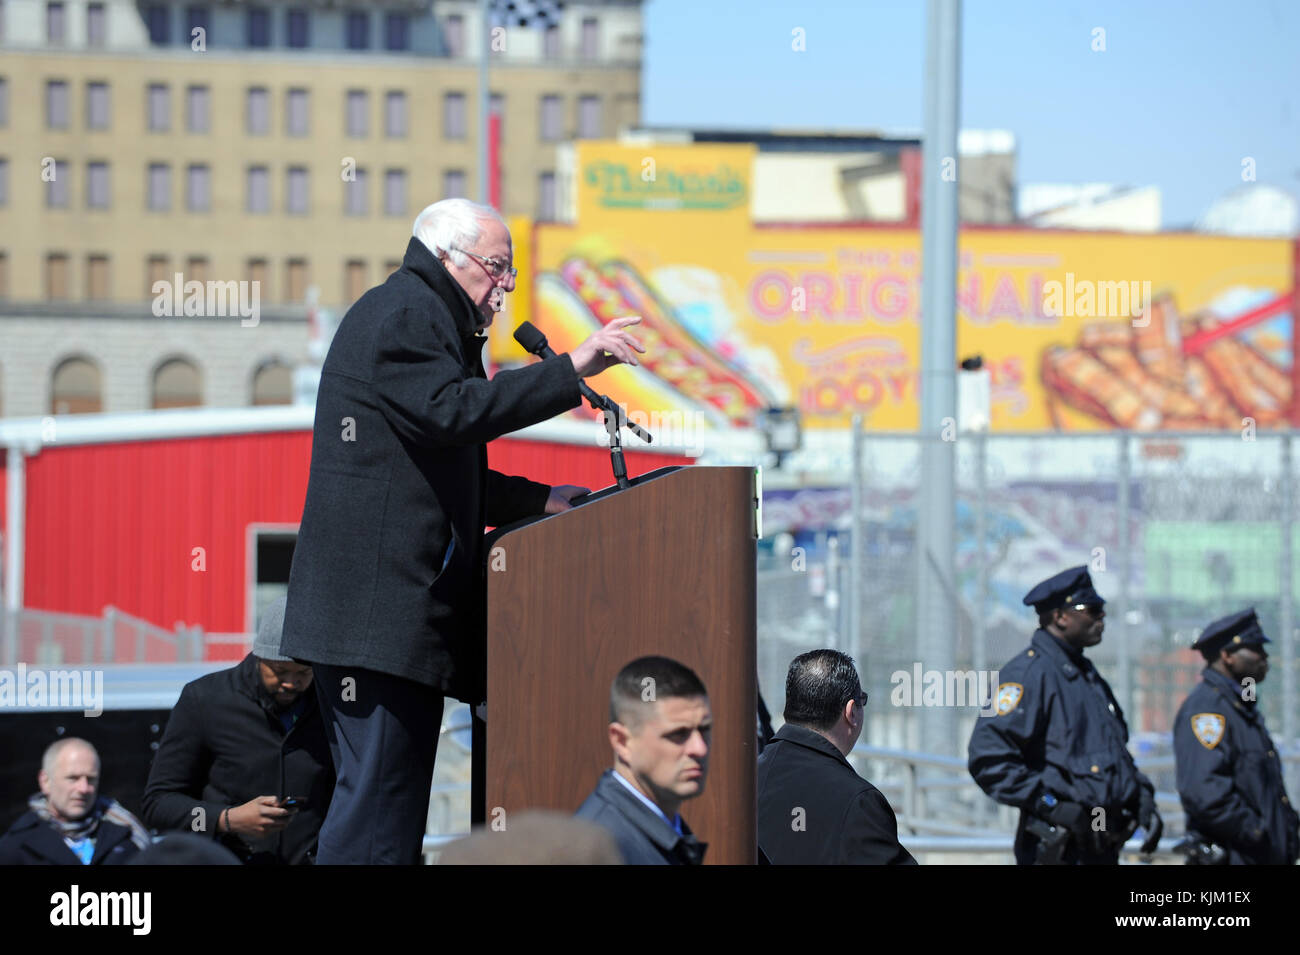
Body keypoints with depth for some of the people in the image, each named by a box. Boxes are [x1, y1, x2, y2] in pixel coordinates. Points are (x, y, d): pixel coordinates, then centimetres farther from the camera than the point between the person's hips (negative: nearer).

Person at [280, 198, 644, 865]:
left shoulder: (426, 317, 27)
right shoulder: (403, 311, -6)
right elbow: (451, 411, -23)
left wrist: (541, 500, 20)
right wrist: (570, 370, -23)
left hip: (409, 602, 11)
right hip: (378, 602, -11)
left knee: (390, 800, 7)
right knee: (377, 793, -14)